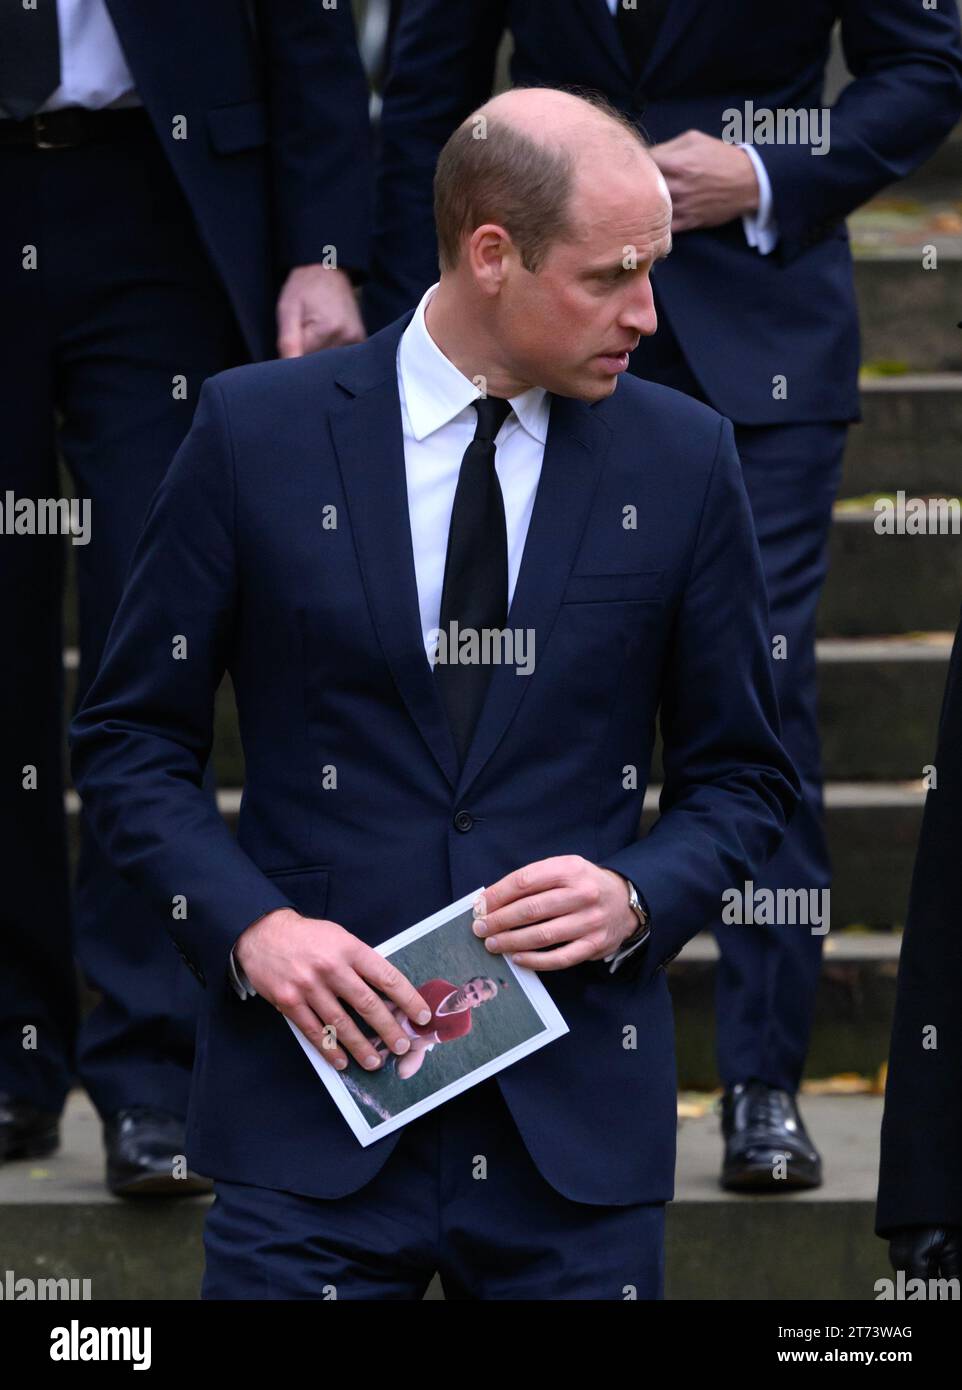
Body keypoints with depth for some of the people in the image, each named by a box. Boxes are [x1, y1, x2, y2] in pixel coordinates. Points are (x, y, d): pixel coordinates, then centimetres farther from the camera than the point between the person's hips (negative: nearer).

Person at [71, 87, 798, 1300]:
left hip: (575, 1115, 2)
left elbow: (739, 776, 12)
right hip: (315, 1087, -1)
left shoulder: (681, 459, 5)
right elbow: (127, 743, 4)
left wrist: (636, 896, -8)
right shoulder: (257, 432, 0)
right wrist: (250, 925, -11)